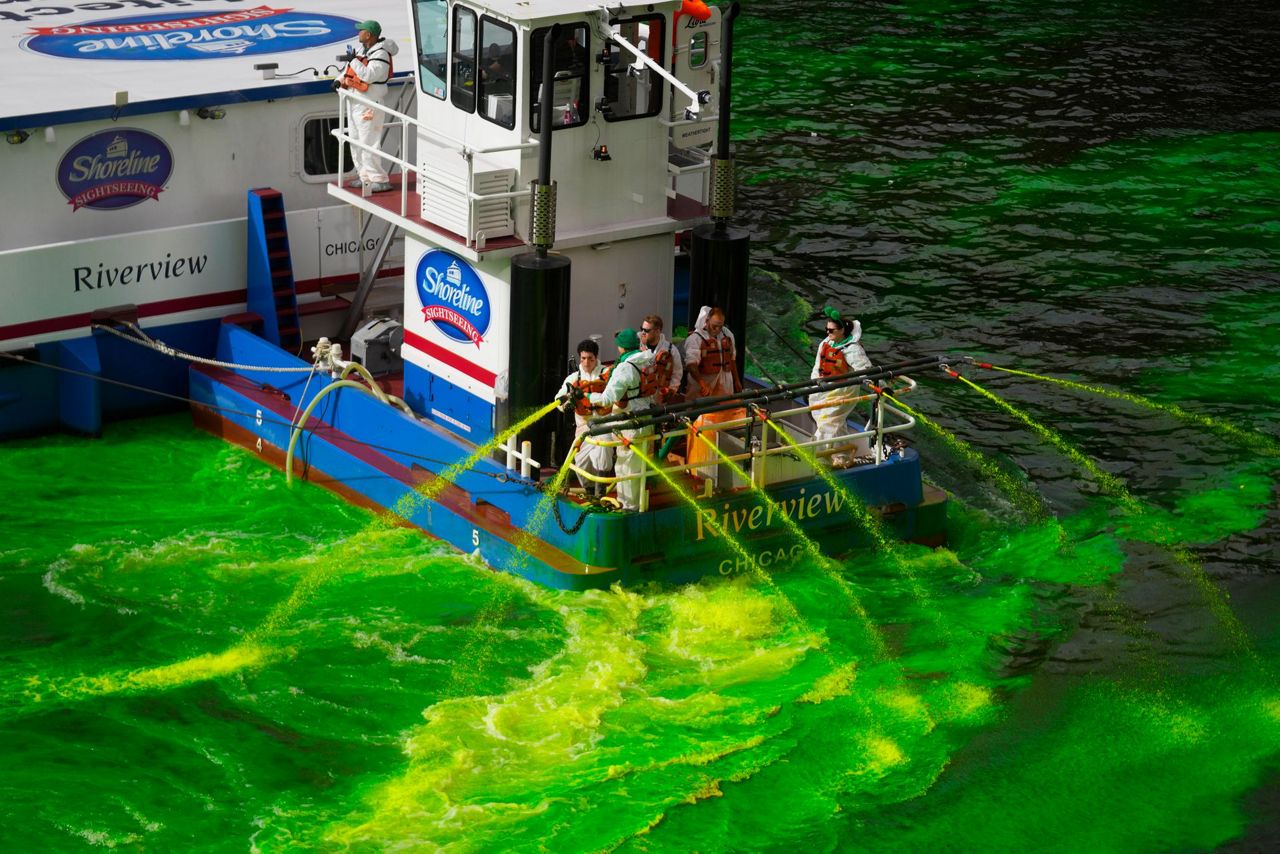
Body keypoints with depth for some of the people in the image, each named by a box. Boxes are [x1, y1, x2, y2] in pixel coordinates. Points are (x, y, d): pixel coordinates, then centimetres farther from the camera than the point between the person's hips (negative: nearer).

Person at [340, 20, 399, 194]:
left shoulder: (380, 55, -19)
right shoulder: (363, 49, 9)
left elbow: (368, 75, -30)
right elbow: (351, 68, 23)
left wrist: (353, 60, -23)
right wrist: (341, 80, 8)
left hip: (369, 105, -10)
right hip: (355, 102, 10)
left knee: (368, 143, -11)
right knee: (356, 141, 15)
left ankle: (380, 180, -6)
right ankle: (366, 177, 24)